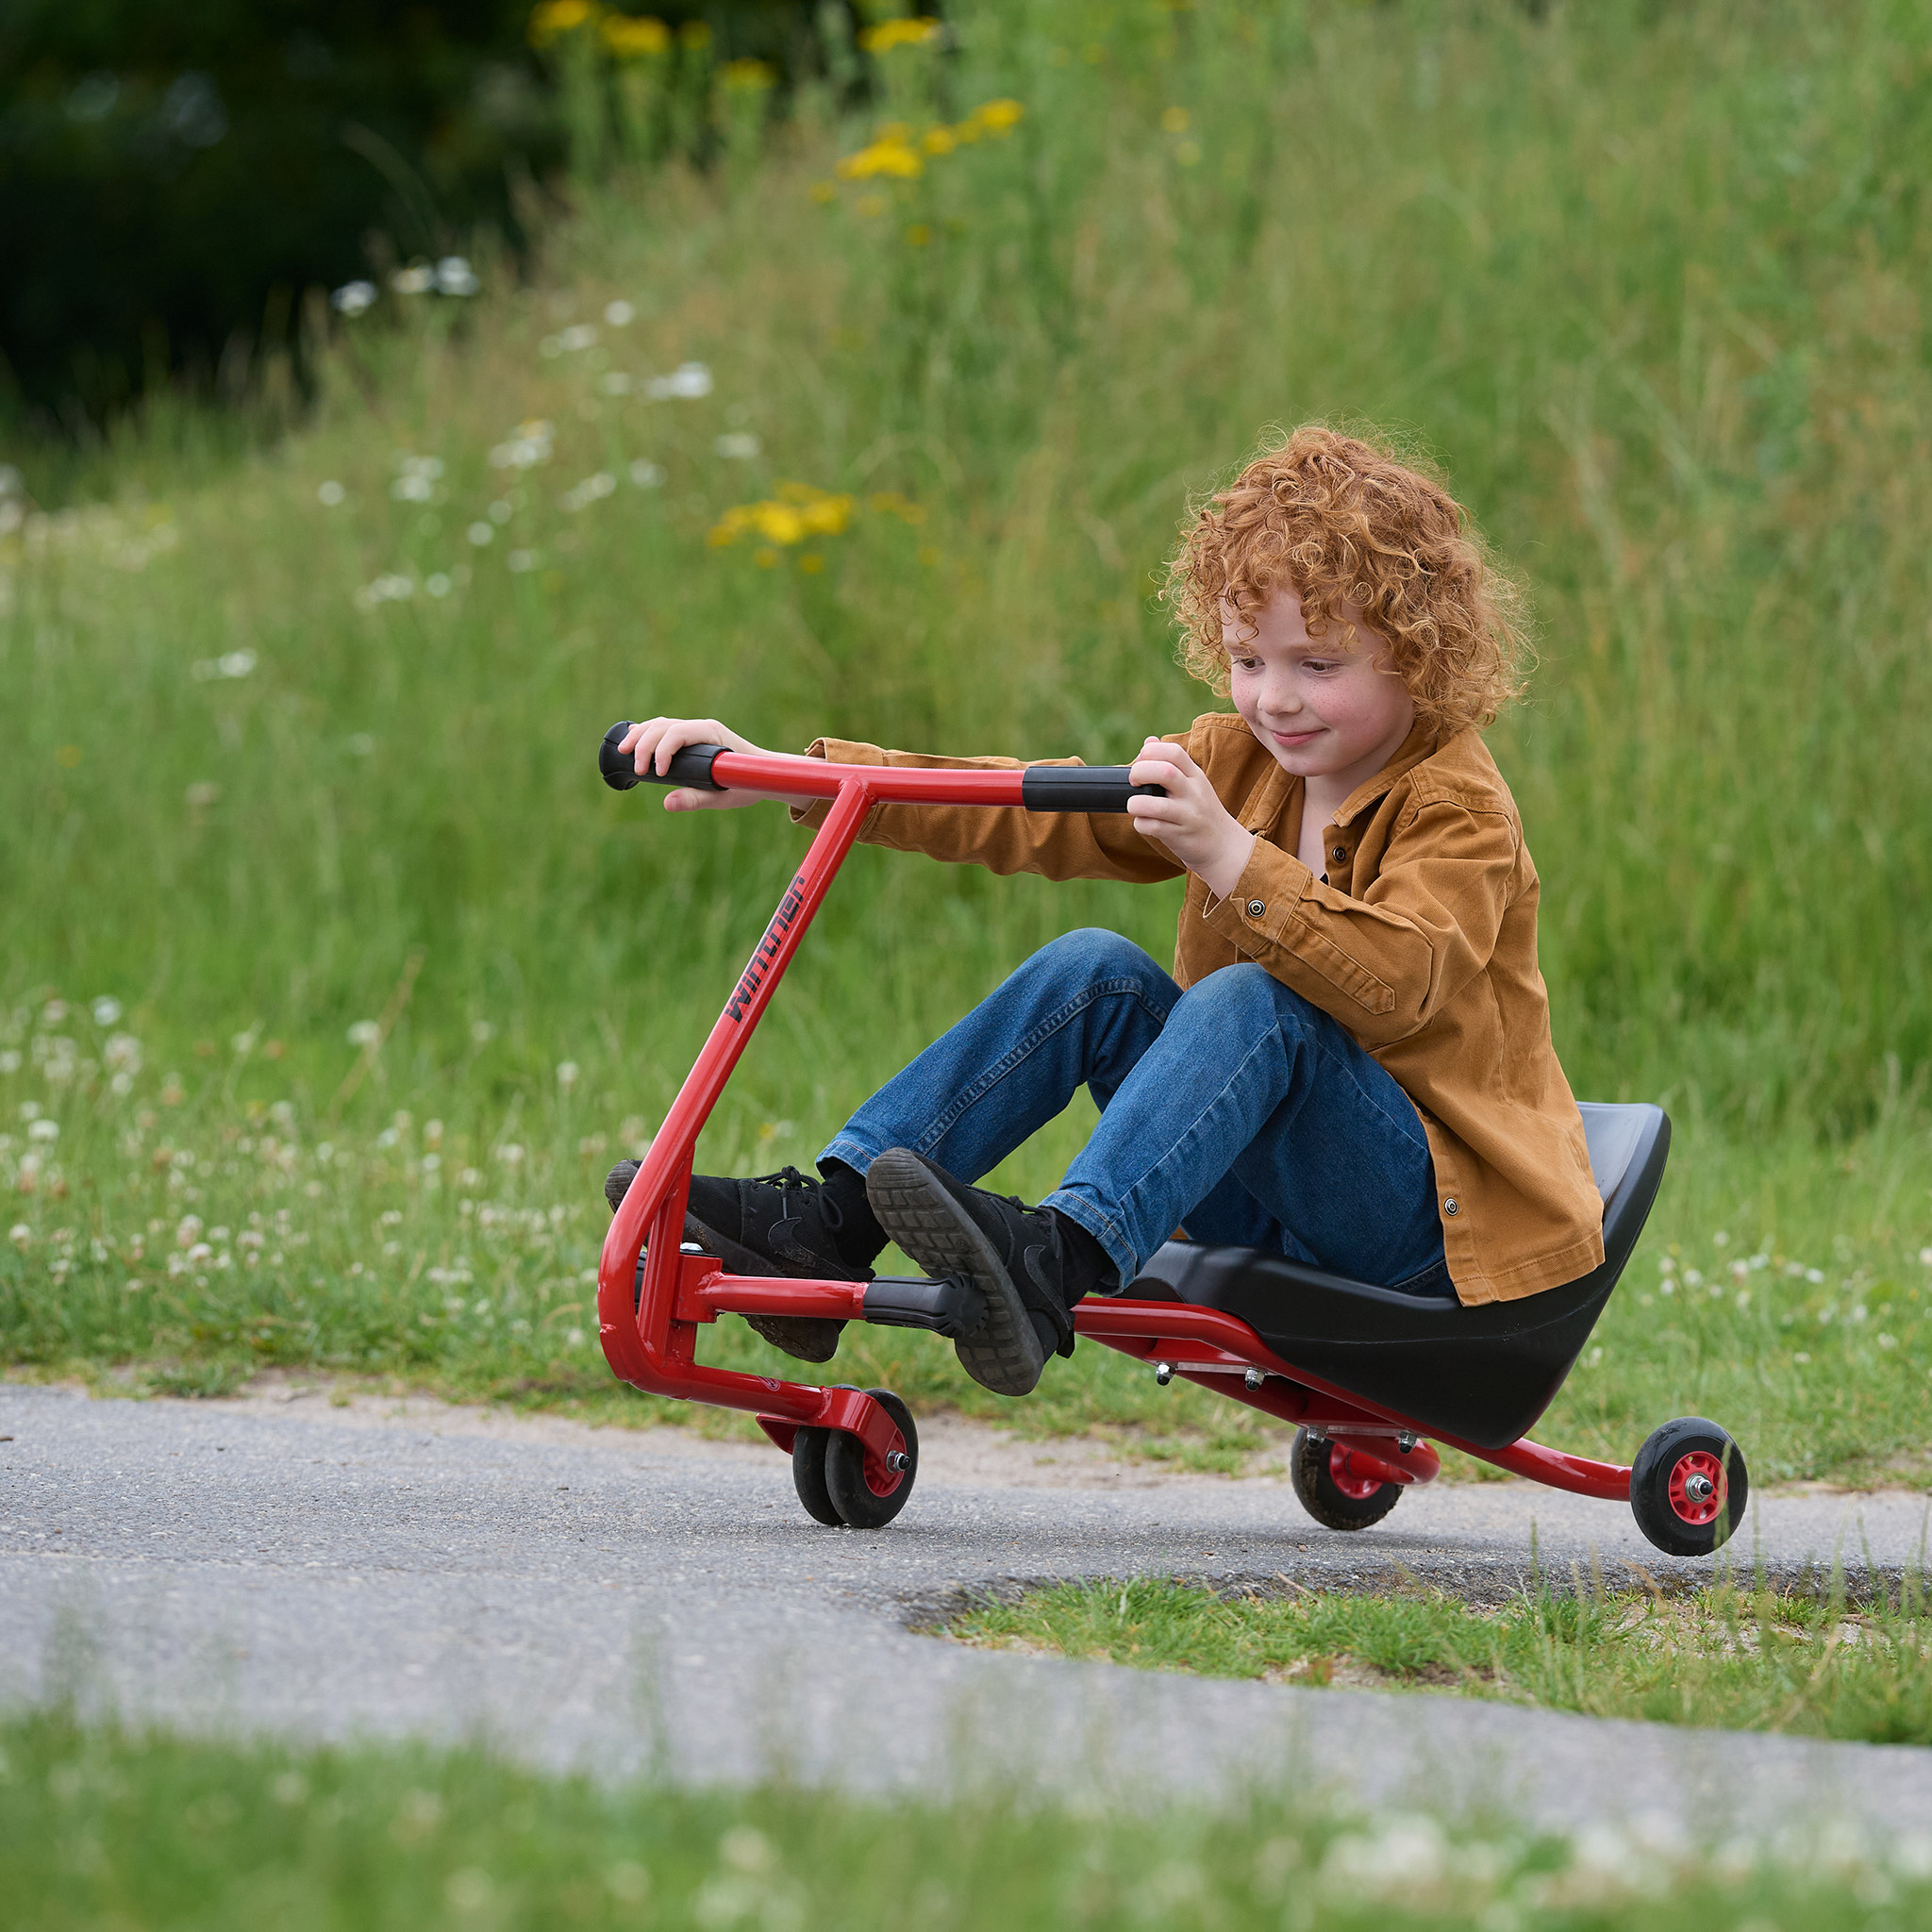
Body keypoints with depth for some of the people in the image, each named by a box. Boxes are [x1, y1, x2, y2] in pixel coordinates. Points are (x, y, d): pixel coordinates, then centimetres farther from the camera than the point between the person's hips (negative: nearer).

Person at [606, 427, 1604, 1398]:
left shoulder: (1456, 806, -11)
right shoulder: (1238, 762, 9)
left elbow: (1400, 981, -30)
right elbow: (1025, 813, 2)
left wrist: (1232, 860, -42)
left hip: (1440, 1216, -7)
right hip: (1275, 1195, 7)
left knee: (1250, 1004, -31)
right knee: (1094, 972, -12)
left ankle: (1058, 1263, -50)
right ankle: (828, 1224, -21)